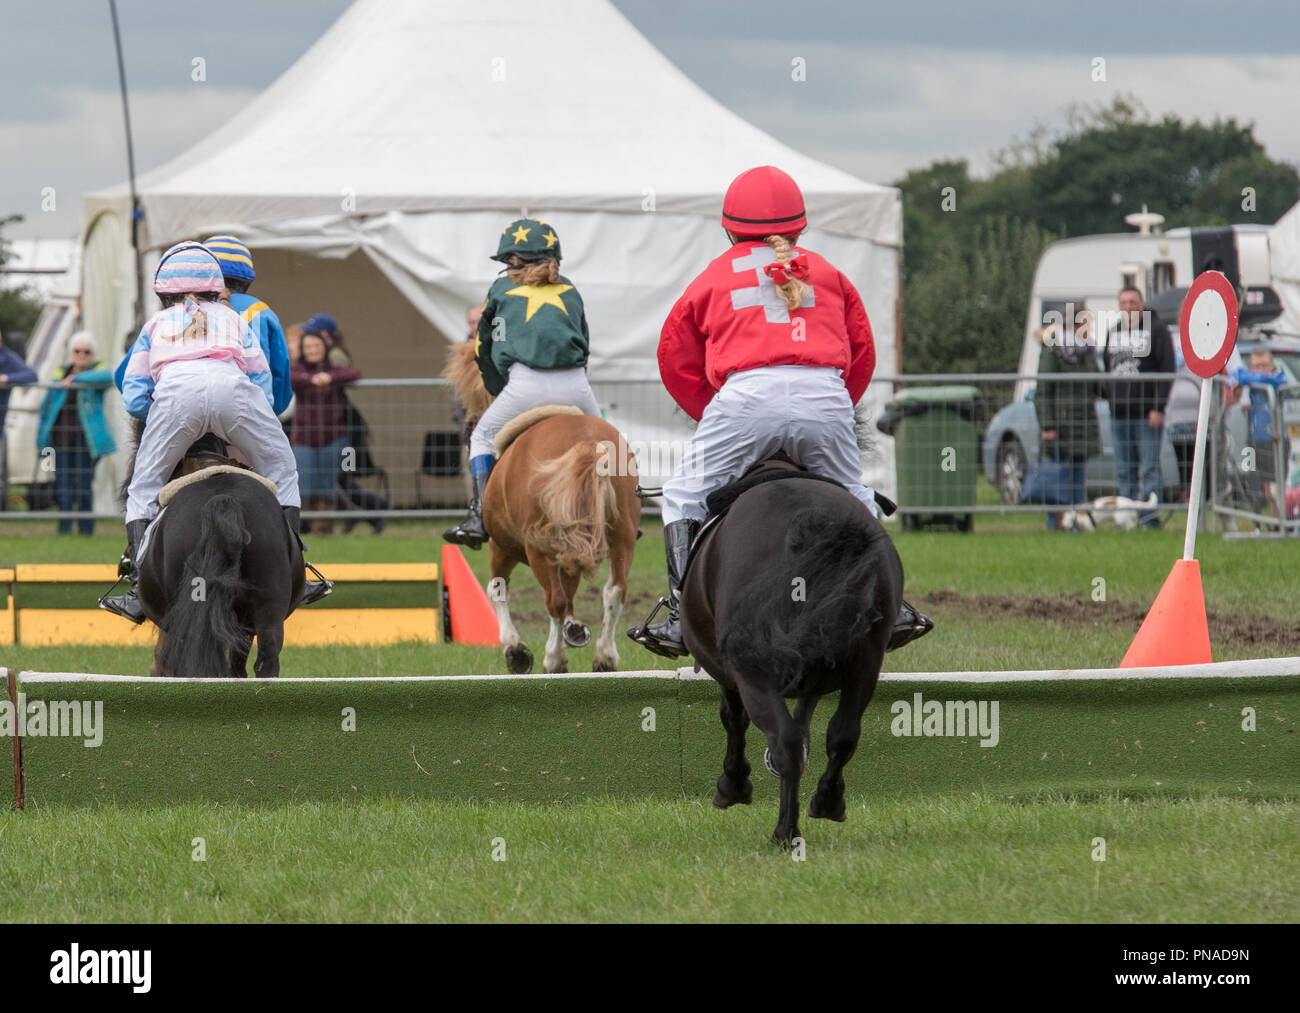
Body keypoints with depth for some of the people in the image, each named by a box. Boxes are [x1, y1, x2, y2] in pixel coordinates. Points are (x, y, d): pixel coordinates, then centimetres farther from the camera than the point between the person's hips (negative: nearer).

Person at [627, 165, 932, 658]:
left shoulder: (715, 278, 20)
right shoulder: (828, 274, 25)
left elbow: (676, 362, 22)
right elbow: (862, 353, 26)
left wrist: (712, 415, 31)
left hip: (747, 394, -2)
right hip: (826, 395, 2)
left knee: (684, 497, 12)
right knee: (854, 501, 24)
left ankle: (684, 614, 0)